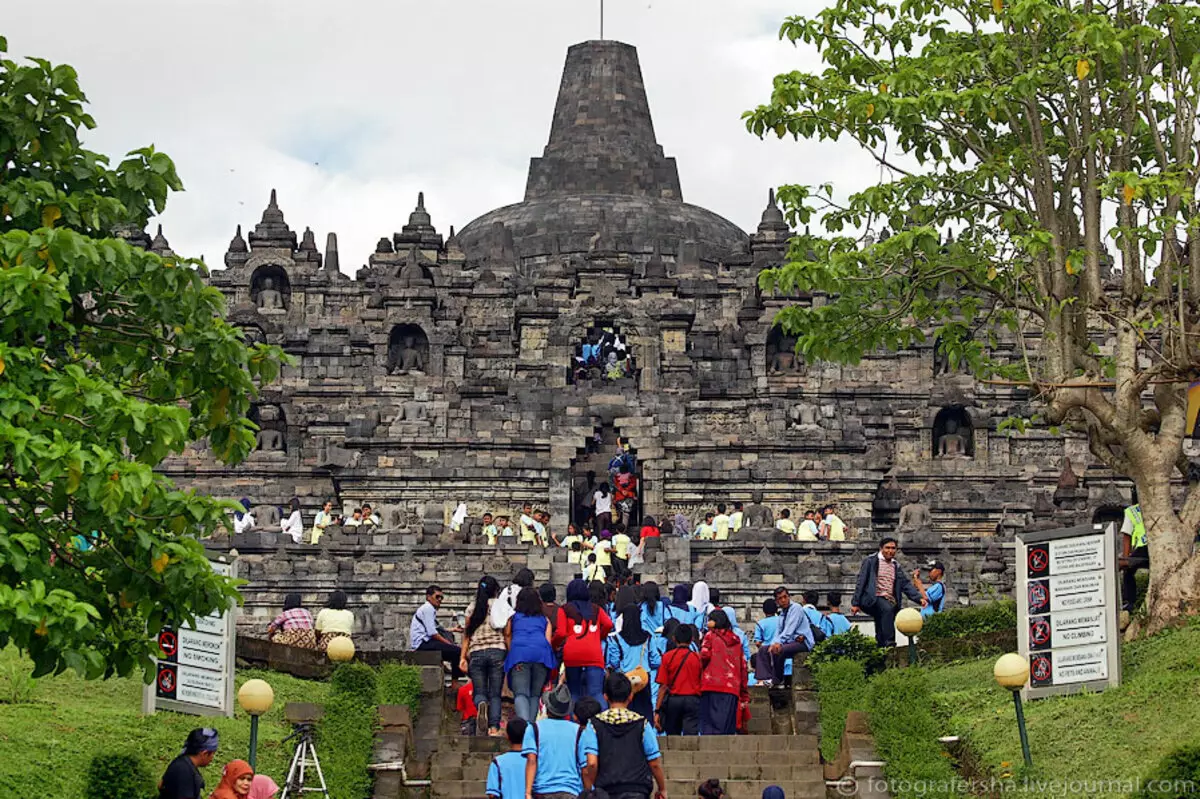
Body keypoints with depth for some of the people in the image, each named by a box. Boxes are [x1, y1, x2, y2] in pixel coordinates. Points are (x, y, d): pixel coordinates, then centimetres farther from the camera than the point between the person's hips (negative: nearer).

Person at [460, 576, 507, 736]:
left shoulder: (472, 607, 8)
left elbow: (466, 634, 8)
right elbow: (507, 634, 0)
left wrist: (463, 657, 9)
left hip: (476, 652, 1)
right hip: (497, 651, -1)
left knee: (480, 692, 7)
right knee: (495, 694, 4)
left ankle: (481, 705, -29)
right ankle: (494, 728, -11)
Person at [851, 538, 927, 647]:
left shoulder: (896, 566, 19)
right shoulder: (870, 561, 4)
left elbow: (906, 584, 12)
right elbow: (861, 582, 1)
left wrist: (919, 598, -4)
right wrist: (855, 603, -5)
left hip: (890, 602, 6)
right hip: (874, 599, -6)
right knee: (887, 609, -33)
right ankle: (889, 644, -39)